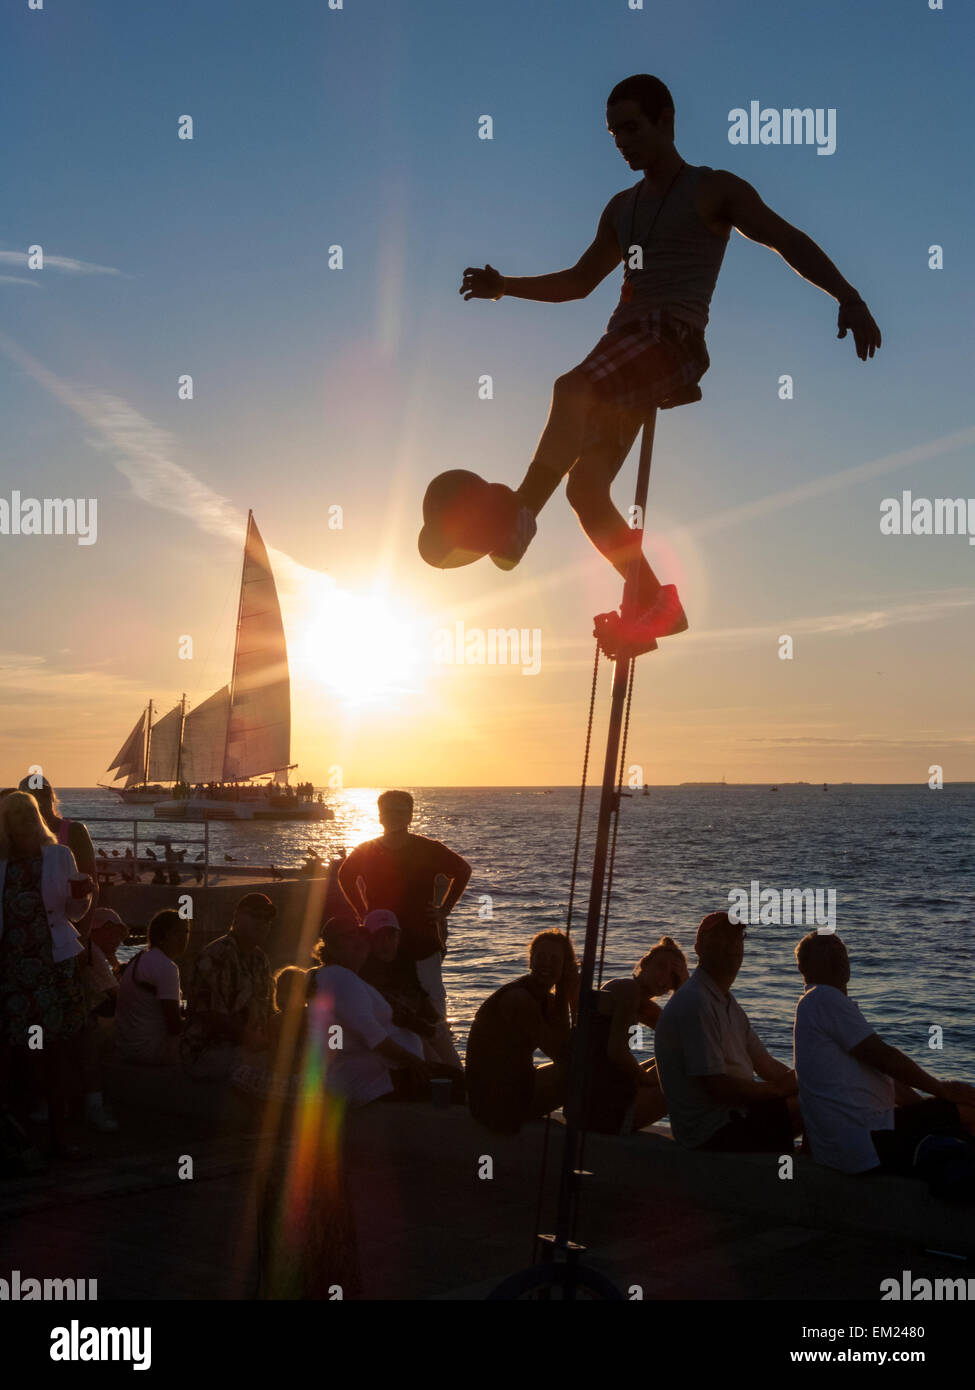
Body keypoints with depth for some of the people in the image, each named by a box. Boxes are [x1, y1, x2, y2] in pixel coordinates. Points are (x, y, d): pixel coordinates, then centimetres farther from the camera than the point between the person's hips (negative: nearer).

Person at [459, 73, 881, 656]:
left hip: (673, 340, -7)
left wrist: (848, 296, -17)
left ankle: (520, 516, -32)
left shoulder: (714, 190, 7)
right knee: (585, 485, -7)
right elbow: (579, 281, 35)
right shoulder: (622, 208, 26)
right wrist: (505, 286, 25)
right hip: (623, 345, 7)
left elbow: (788, 240, -2)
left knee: (572, 391, -35)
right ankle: (655, 604, 3)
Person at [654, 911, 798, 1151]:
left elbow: (766, 1066, 15)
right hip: (711, 1131, -10)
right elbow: (718, 1086, -21)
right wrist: (781, 1089, -11)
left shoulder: (727, 1002, 16)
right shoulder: (694, 1003, -18)